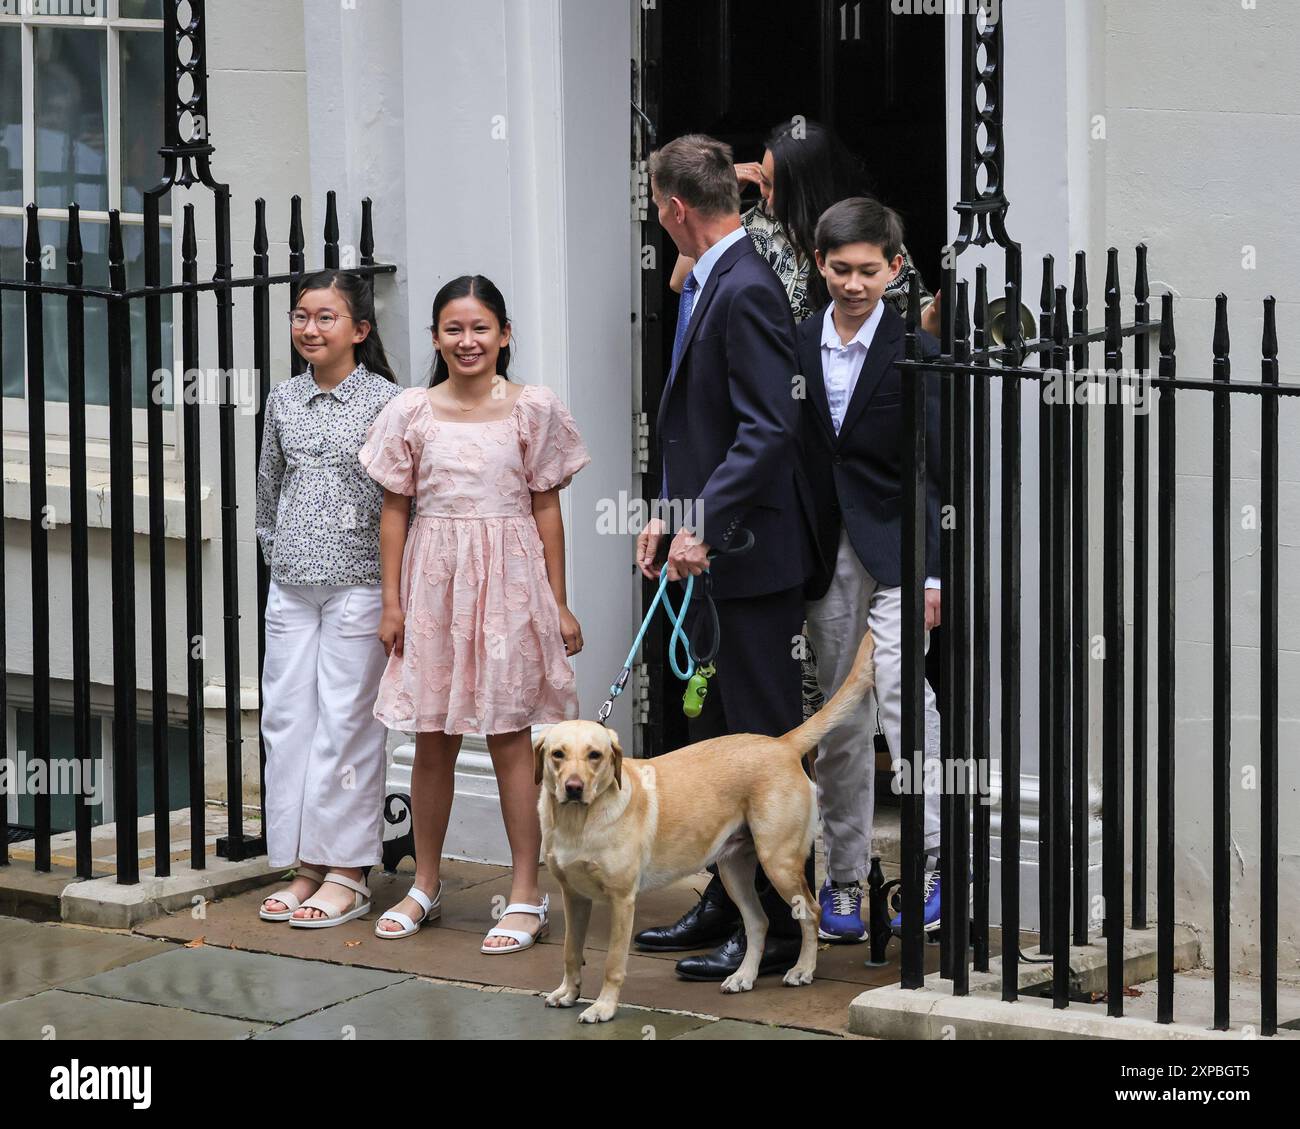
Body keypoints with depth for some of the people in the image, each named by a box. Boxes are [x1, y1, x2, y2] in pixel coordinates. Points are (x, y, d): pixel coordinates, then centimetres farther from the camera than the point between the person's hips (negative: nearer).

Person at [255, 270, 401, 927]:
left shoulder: (383, 400, -6)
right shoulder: (283, 401, 9)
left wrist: (393, 586, -5)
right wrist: (277, 550, 15)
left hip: (358, 583, -5)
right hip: (291, 586, 5)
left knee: (346, 722, -3)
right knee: (287, 718, 4)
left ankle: (348, 875, 4)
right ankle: (307, 867, 12)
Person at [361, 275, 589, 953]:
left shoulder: (533, 409, 1)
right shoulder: (411, 412, 4)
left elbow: (546, 509, 3)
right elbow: (395, 510, 7)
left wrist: (559, 604, 1)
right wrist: (392, 603, 2)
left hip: (509, 579, -2)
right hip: (433, 582, 2)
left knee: (508, 737, -2)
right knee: (432, 739, 8)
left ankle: (526, 897, 2)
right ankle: (425, 885, 21)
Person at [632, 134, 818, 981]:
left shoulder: (747, 291, -18)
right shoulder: (711, 284, 14)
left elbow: (769, 429, -25)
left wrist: (705, 525, -25)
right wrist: (673, 514, 16)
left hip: (753, 555, -10)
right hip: (717, 555, 10)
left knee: (762, 739, -3)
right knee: (719, 734, 16)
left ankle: (773, 930, 3)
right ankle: (726, 905, 26)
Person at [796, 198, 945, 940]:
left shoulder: (915, 354, -3)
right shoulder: (796, 347, 6)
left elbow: (932, 474, -4)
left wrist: (932, 574, -10)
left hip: (893, 549, -4)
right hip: (824, 557, 4)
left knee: (896, 679, -24)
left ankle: (931, 858, -21)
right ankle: (845, 878, 16)